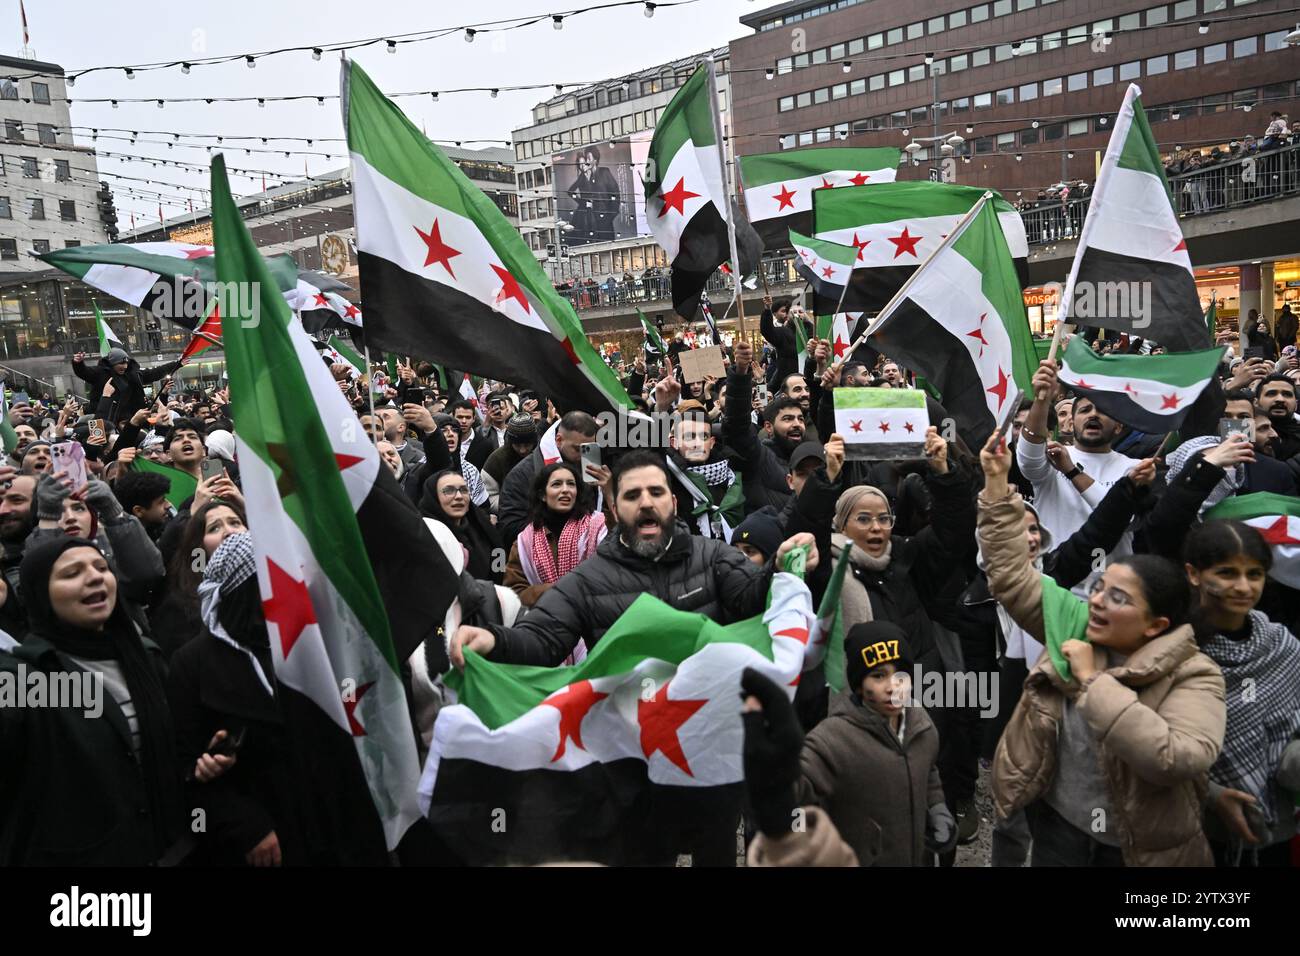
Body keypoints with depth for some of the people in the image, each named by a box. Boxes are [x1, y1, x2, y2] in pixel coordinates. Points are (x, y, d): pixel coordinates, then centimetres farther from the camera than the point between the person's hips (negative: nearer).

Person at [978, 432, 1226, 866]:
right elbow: (1011, 572, -4)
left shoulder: (1193, 677, -19)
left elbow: (1178, 759, -35)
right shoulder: (1076, 621, -6)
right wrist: (997, 482, -9)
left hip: (1135, 845, -3)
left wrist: (1092, 680, -31)